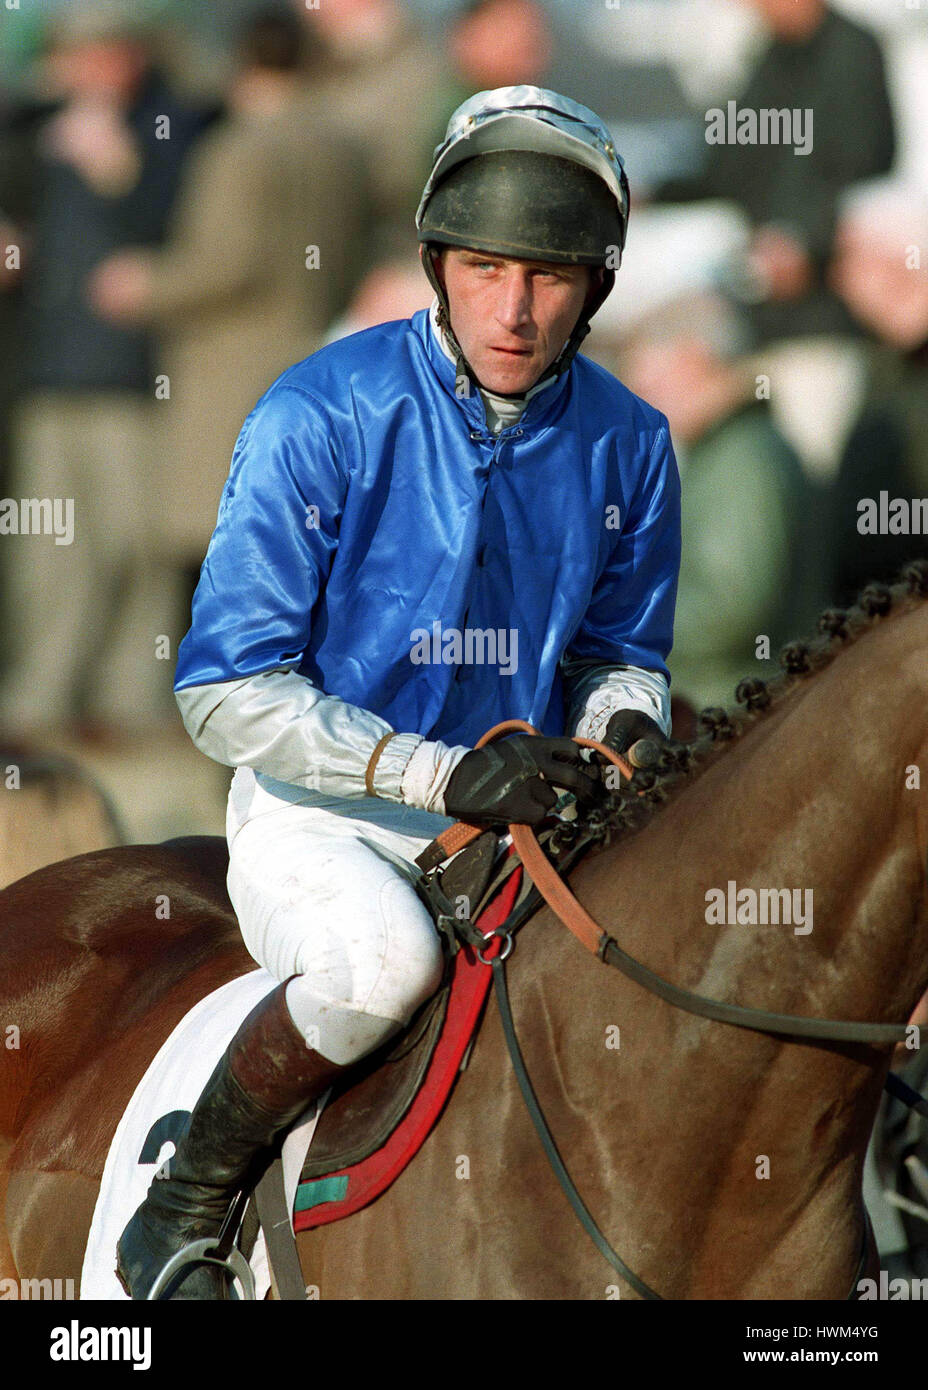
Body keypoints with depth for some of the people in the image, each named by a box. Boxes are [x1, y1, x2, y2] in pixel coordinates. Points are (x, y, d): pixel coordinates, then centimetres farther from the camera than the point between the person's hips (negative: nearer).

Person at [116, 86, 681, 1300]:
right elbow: (227, 696, -15)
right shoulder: (317, 422, -16)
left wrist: (628, 733, -10)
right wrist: (441, 775, -25)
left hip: (520, 825, 5)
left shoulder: (627, 445, -1)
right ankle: (187, 1208, -14)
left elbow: (621, 652, 16)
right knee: (384, 957, -37)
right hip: (322, 819, -5)